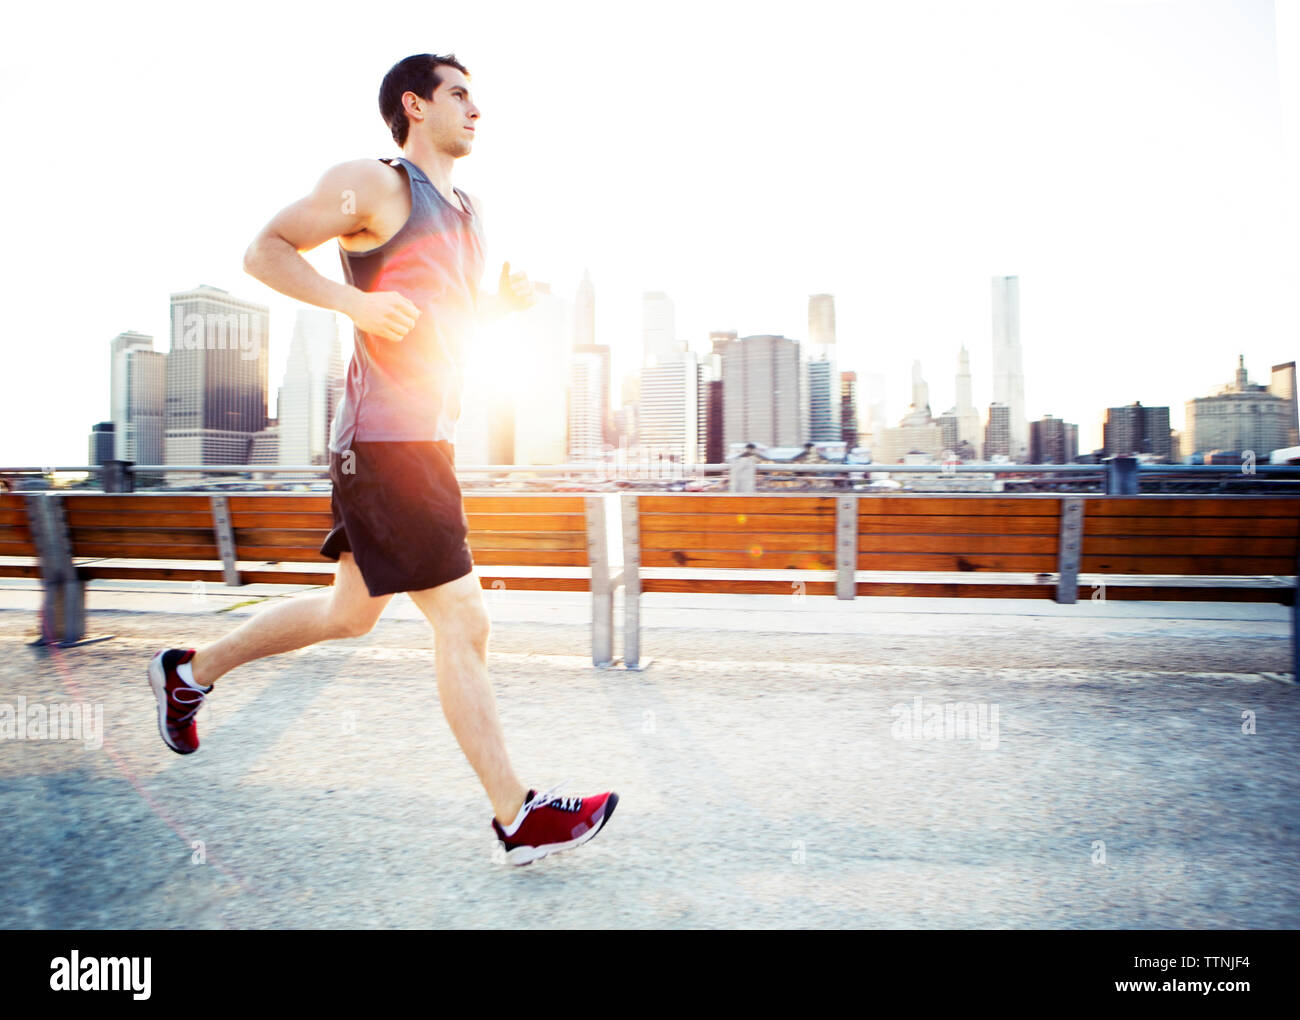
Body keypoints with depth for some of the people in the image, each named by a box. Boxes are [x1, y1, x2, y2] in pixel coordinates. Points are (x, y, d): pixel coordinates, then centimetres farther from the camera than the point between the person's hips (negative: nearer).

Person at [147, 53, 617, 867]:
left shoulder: (470, 213, 21)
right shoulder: (372, 184, -4)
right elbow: (265, 250, -4)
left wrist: (506, 299, 10)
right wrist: (356, 302, -19)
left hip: (430, 435, 10)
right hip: (387, 438, -10)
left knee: (353, 611, 19)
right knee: (463, 620, -9)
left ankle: (191, 670, 39)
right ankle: (520, 818, 2)